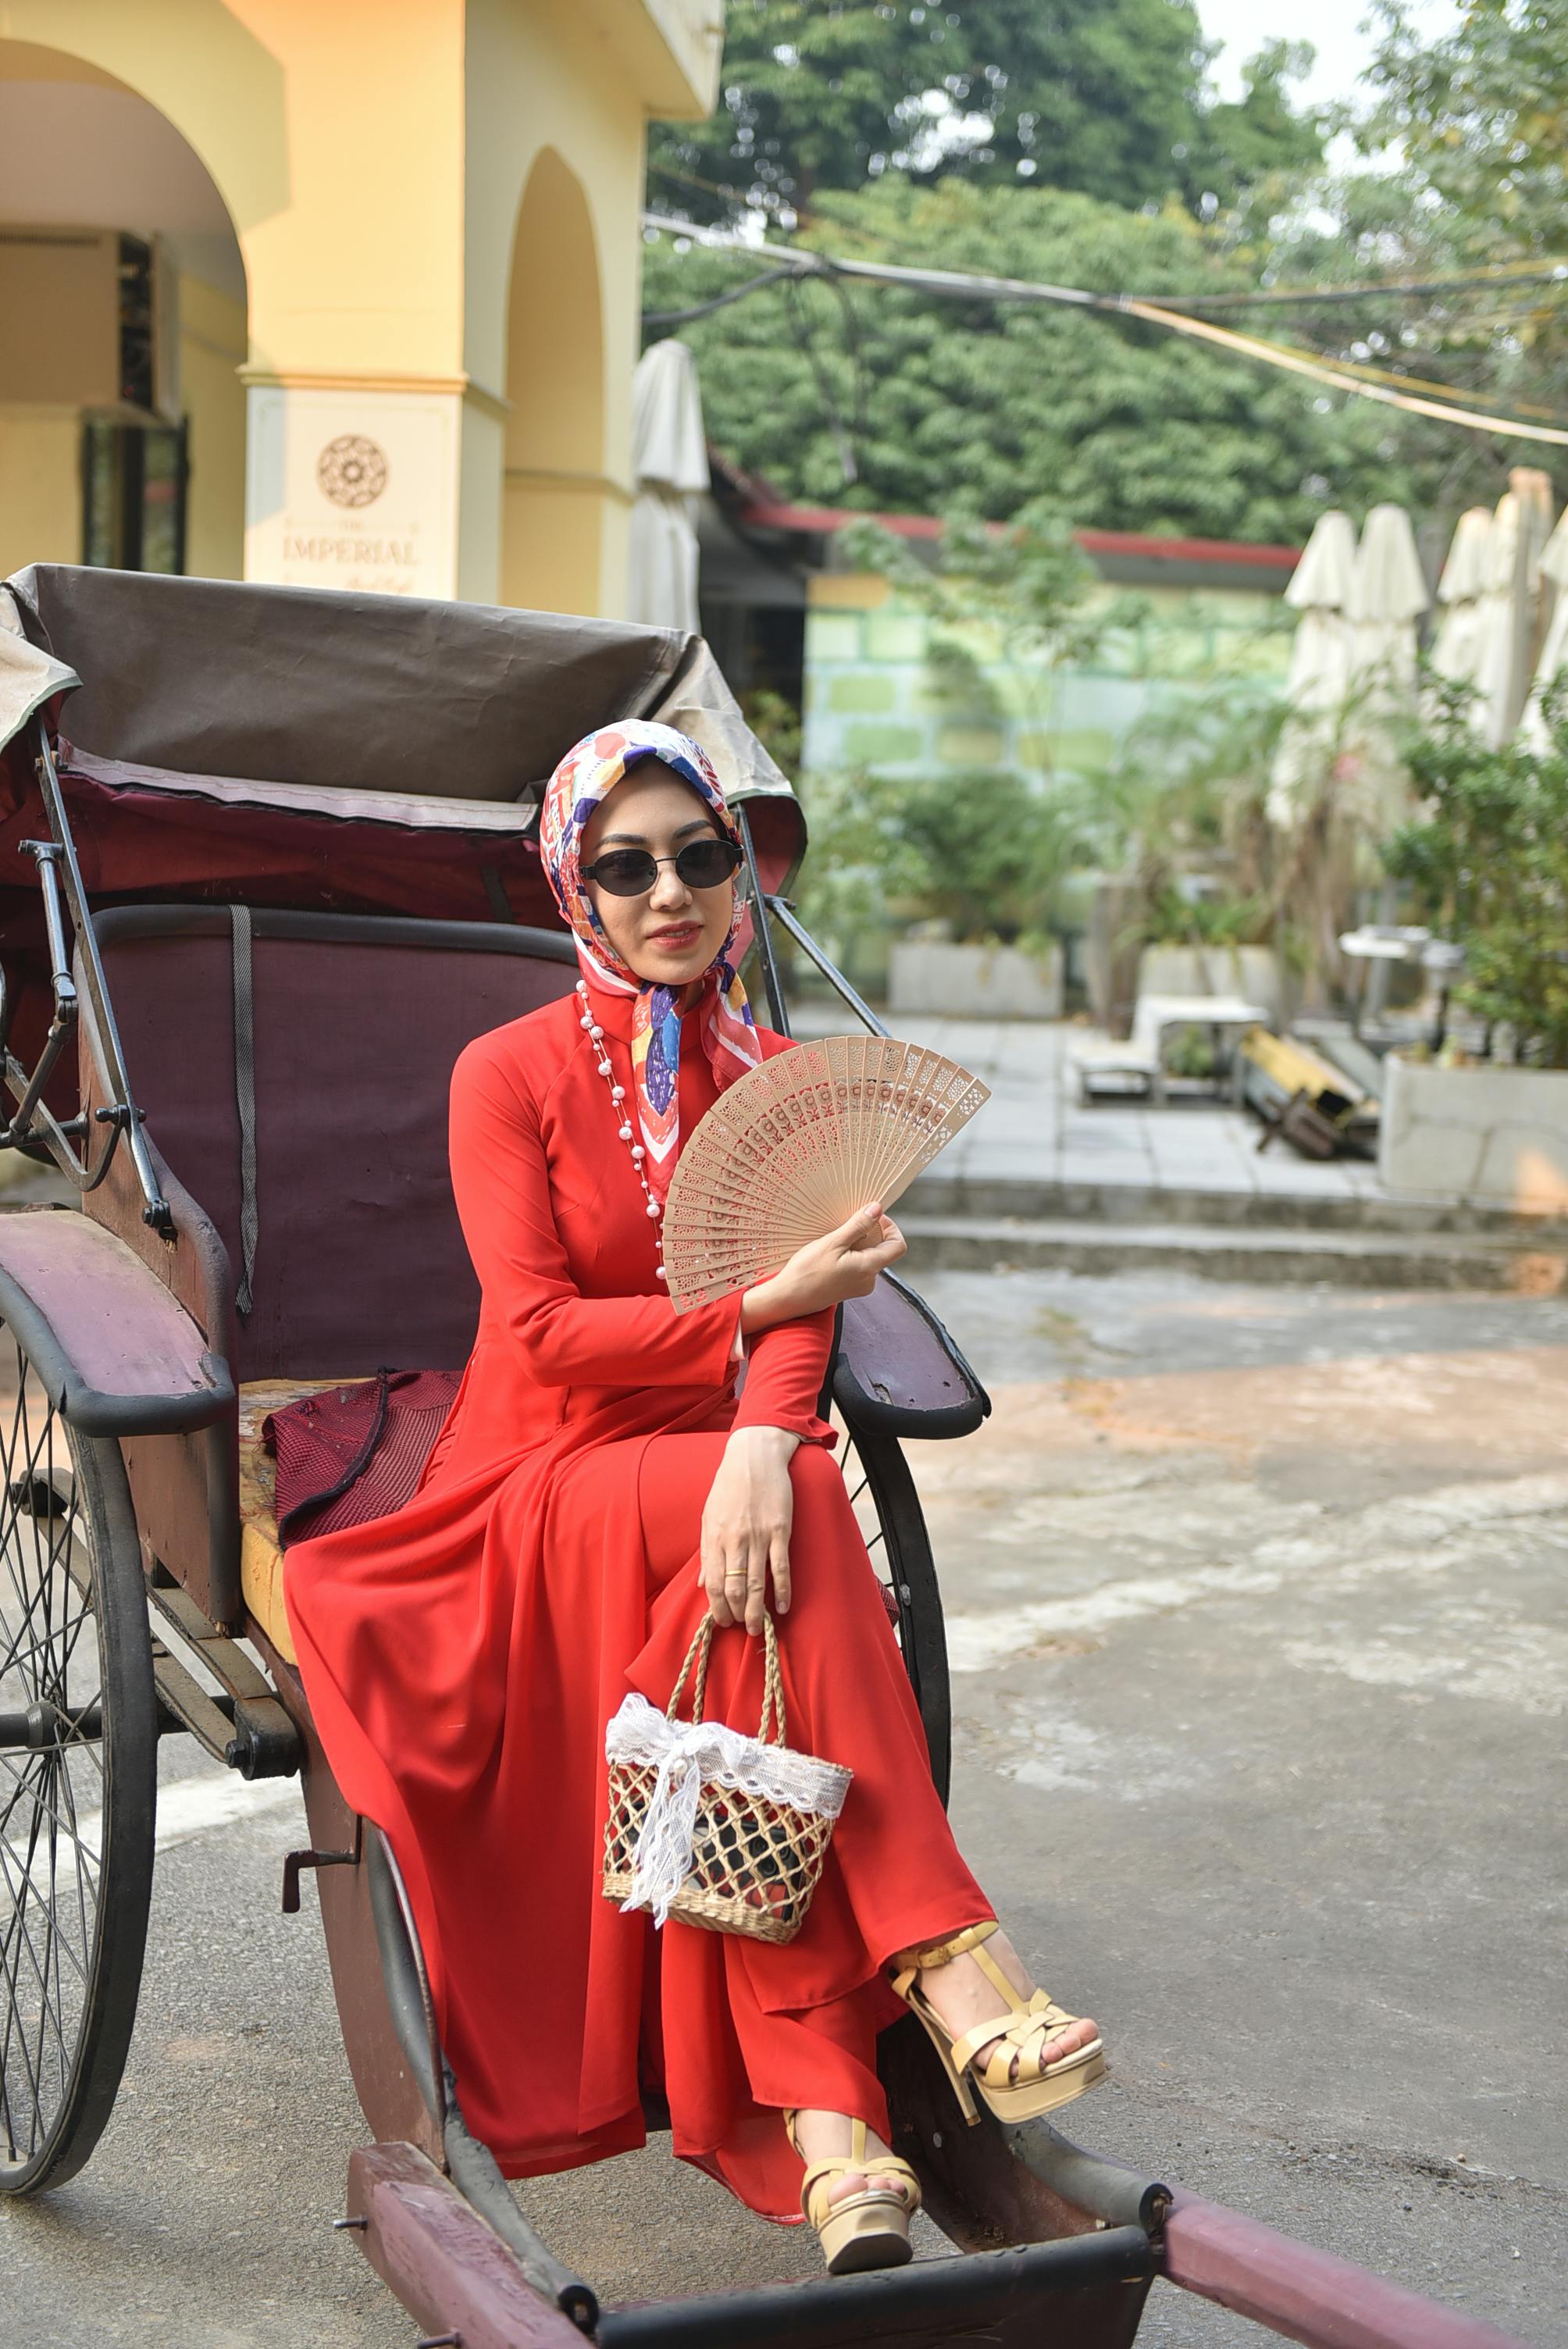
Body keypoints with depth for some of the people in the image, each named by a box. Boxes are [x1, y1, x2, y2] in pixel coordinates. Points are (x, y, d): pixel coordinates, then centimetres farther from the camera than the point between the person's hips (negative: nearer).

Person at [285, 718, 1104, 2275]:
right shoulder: (511, 1074, -5)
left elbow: (799, 1310, -7)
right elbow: (538, 1331, -14)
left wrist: (760, 1443, -29)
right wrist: (758, 1299, -18)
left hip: (700, 1491, 3)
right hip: (530, 1492, -3)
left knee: (743, 1624, -32)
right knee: (794, 1514, -33)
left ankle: (812, 2117, -33)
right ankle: (940, 1960, -33)